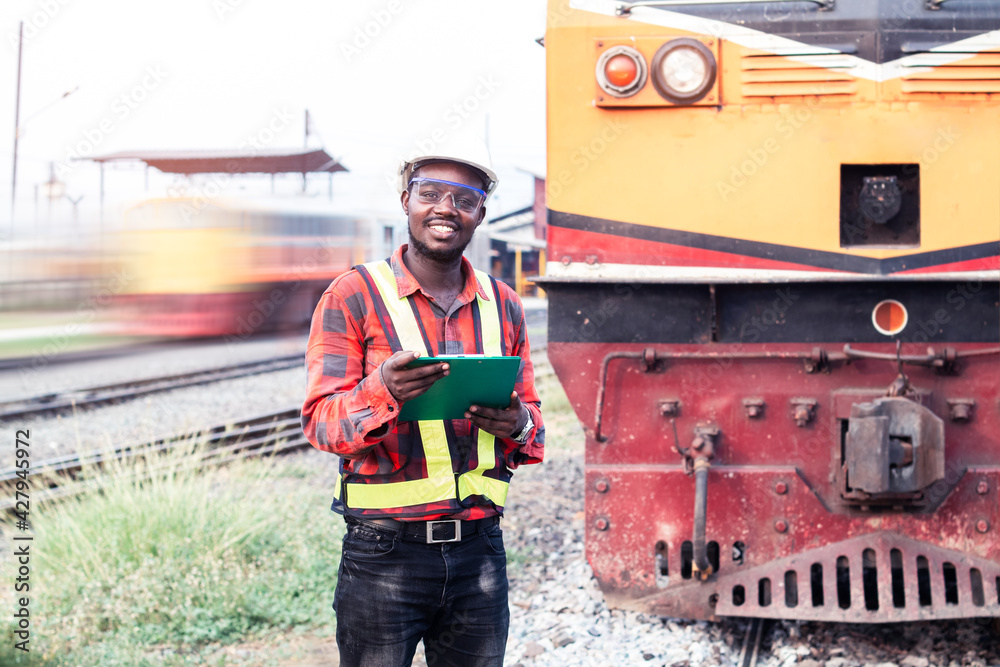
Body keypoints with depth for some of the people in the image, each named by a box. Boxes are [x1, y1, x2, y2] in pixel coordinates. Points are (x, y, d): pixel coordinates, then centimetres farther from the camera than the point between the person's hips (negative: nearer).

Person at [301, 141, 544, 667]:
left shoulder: (502, 306, 13)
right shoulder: (353, 296, -1)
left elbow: (533, 421, 17)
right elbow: (320, 422, -8)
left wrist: (517, 425, -9)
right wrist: (382, 391, -29)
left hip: (479, 549, 4)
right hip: (385, 551, -4)